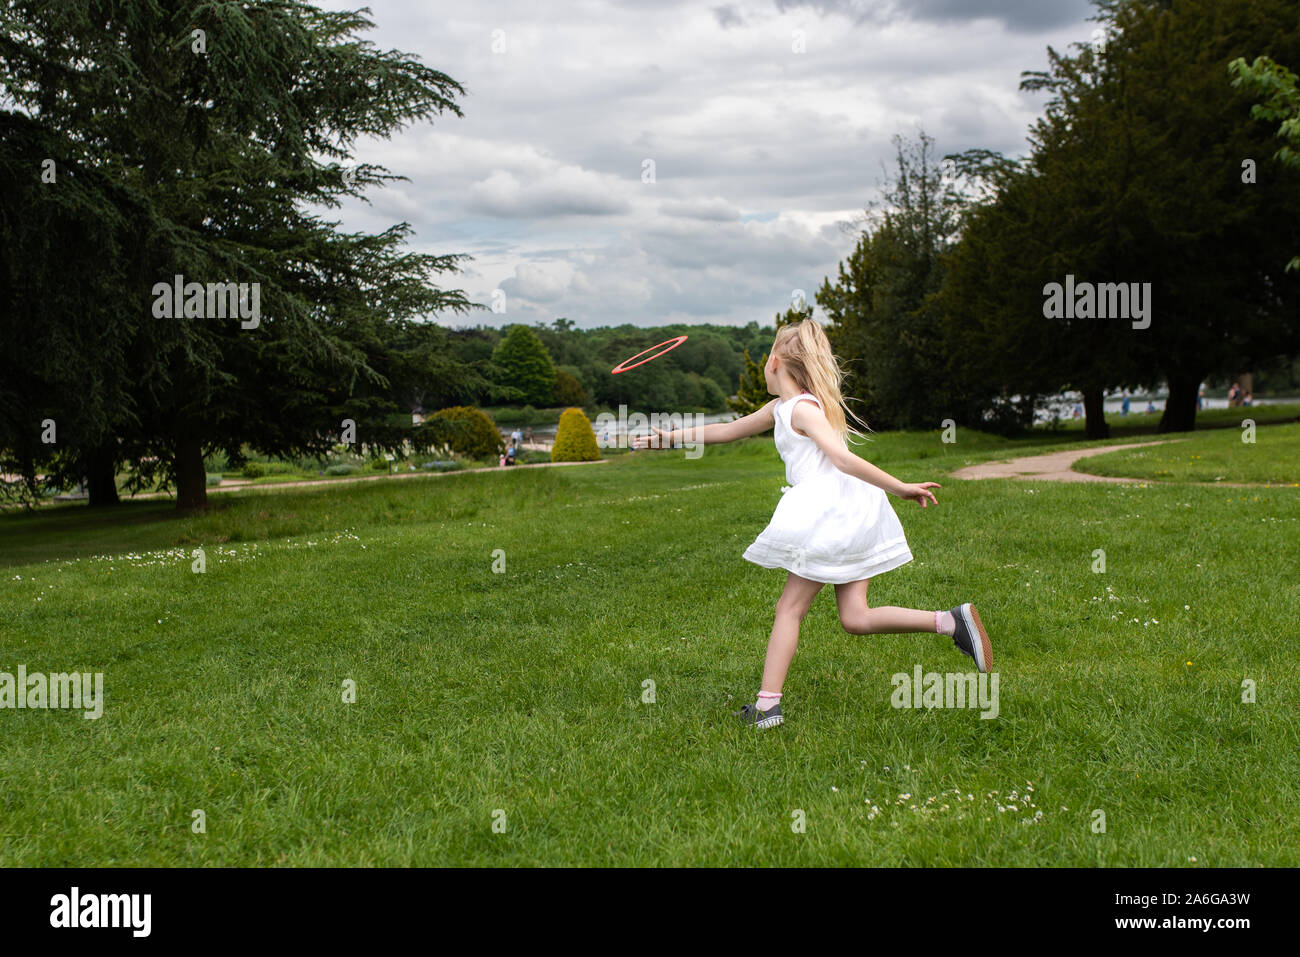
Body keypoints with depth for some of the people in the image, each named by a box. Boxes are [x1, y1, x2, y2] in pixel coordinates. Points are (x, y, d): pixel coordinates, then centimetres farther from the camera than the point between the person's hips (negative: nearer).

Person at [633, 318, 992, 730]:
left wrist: (901, 488, -19)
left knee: (789, 607, -2)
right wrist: (669, 438, 31)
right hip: (851, 517, 9)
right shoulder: (781, 408, 22)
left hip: (829, 508, -9)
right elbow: (729, 430, 30)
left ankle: (767, 704, -2)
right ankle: (952, 622, -8)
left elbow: (843, 459, -17)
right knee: (855, 618, 2)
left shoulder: (802, 409, -7)